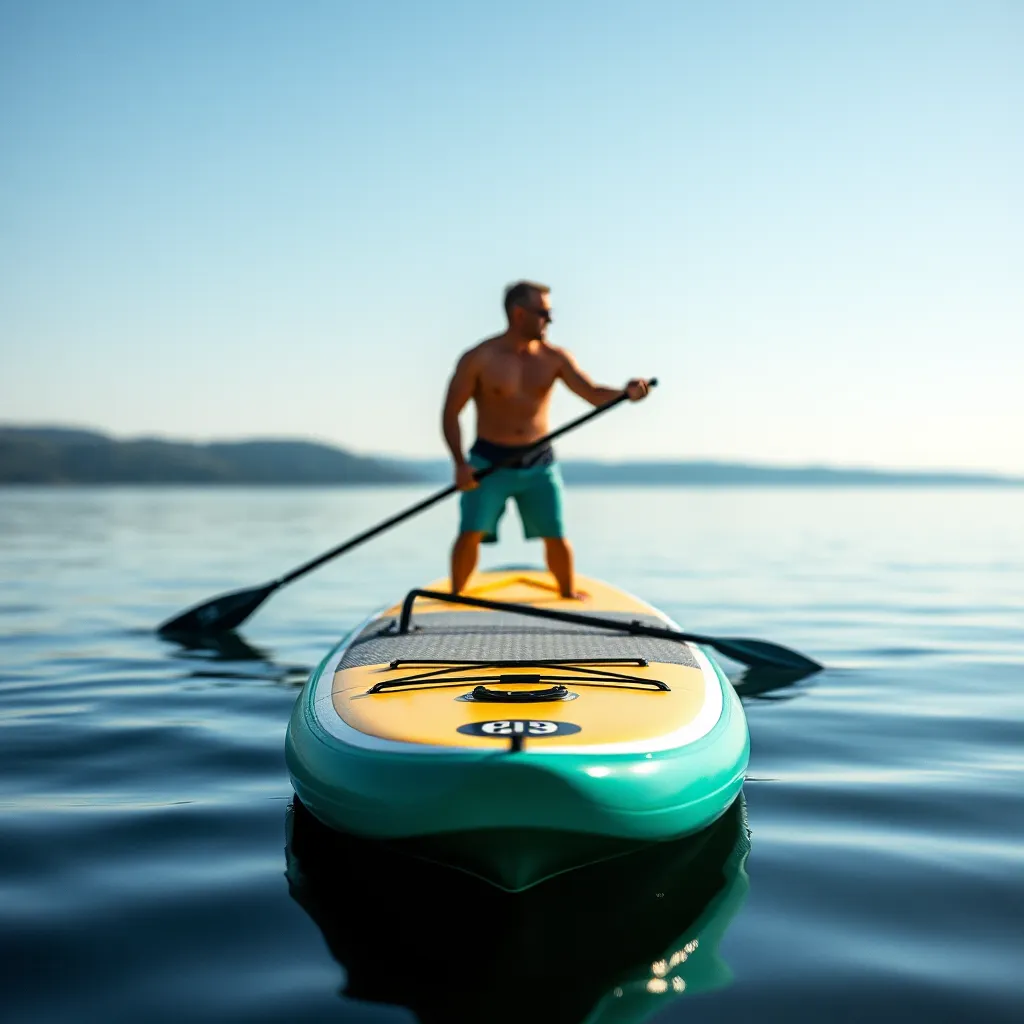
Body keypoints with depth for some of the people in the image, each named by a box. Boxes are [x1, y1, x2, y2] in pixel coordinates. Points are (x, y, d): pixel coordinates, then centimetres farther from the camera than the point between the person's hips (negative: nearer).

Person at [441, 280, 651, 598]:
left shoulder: (554, 358, 0)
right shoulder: (478, 359, -7)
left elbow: (593, 393, -8)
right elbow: (450, 413, -5)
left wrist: (625, 393, -30)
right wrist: (460, 463, -17)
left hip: (539, 463, 2)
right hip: (489, 463, -2)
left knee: (556, 536, 0)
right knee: (471, 533, -12)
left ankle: (569, 595, 24)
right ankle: (455, 596, 10)